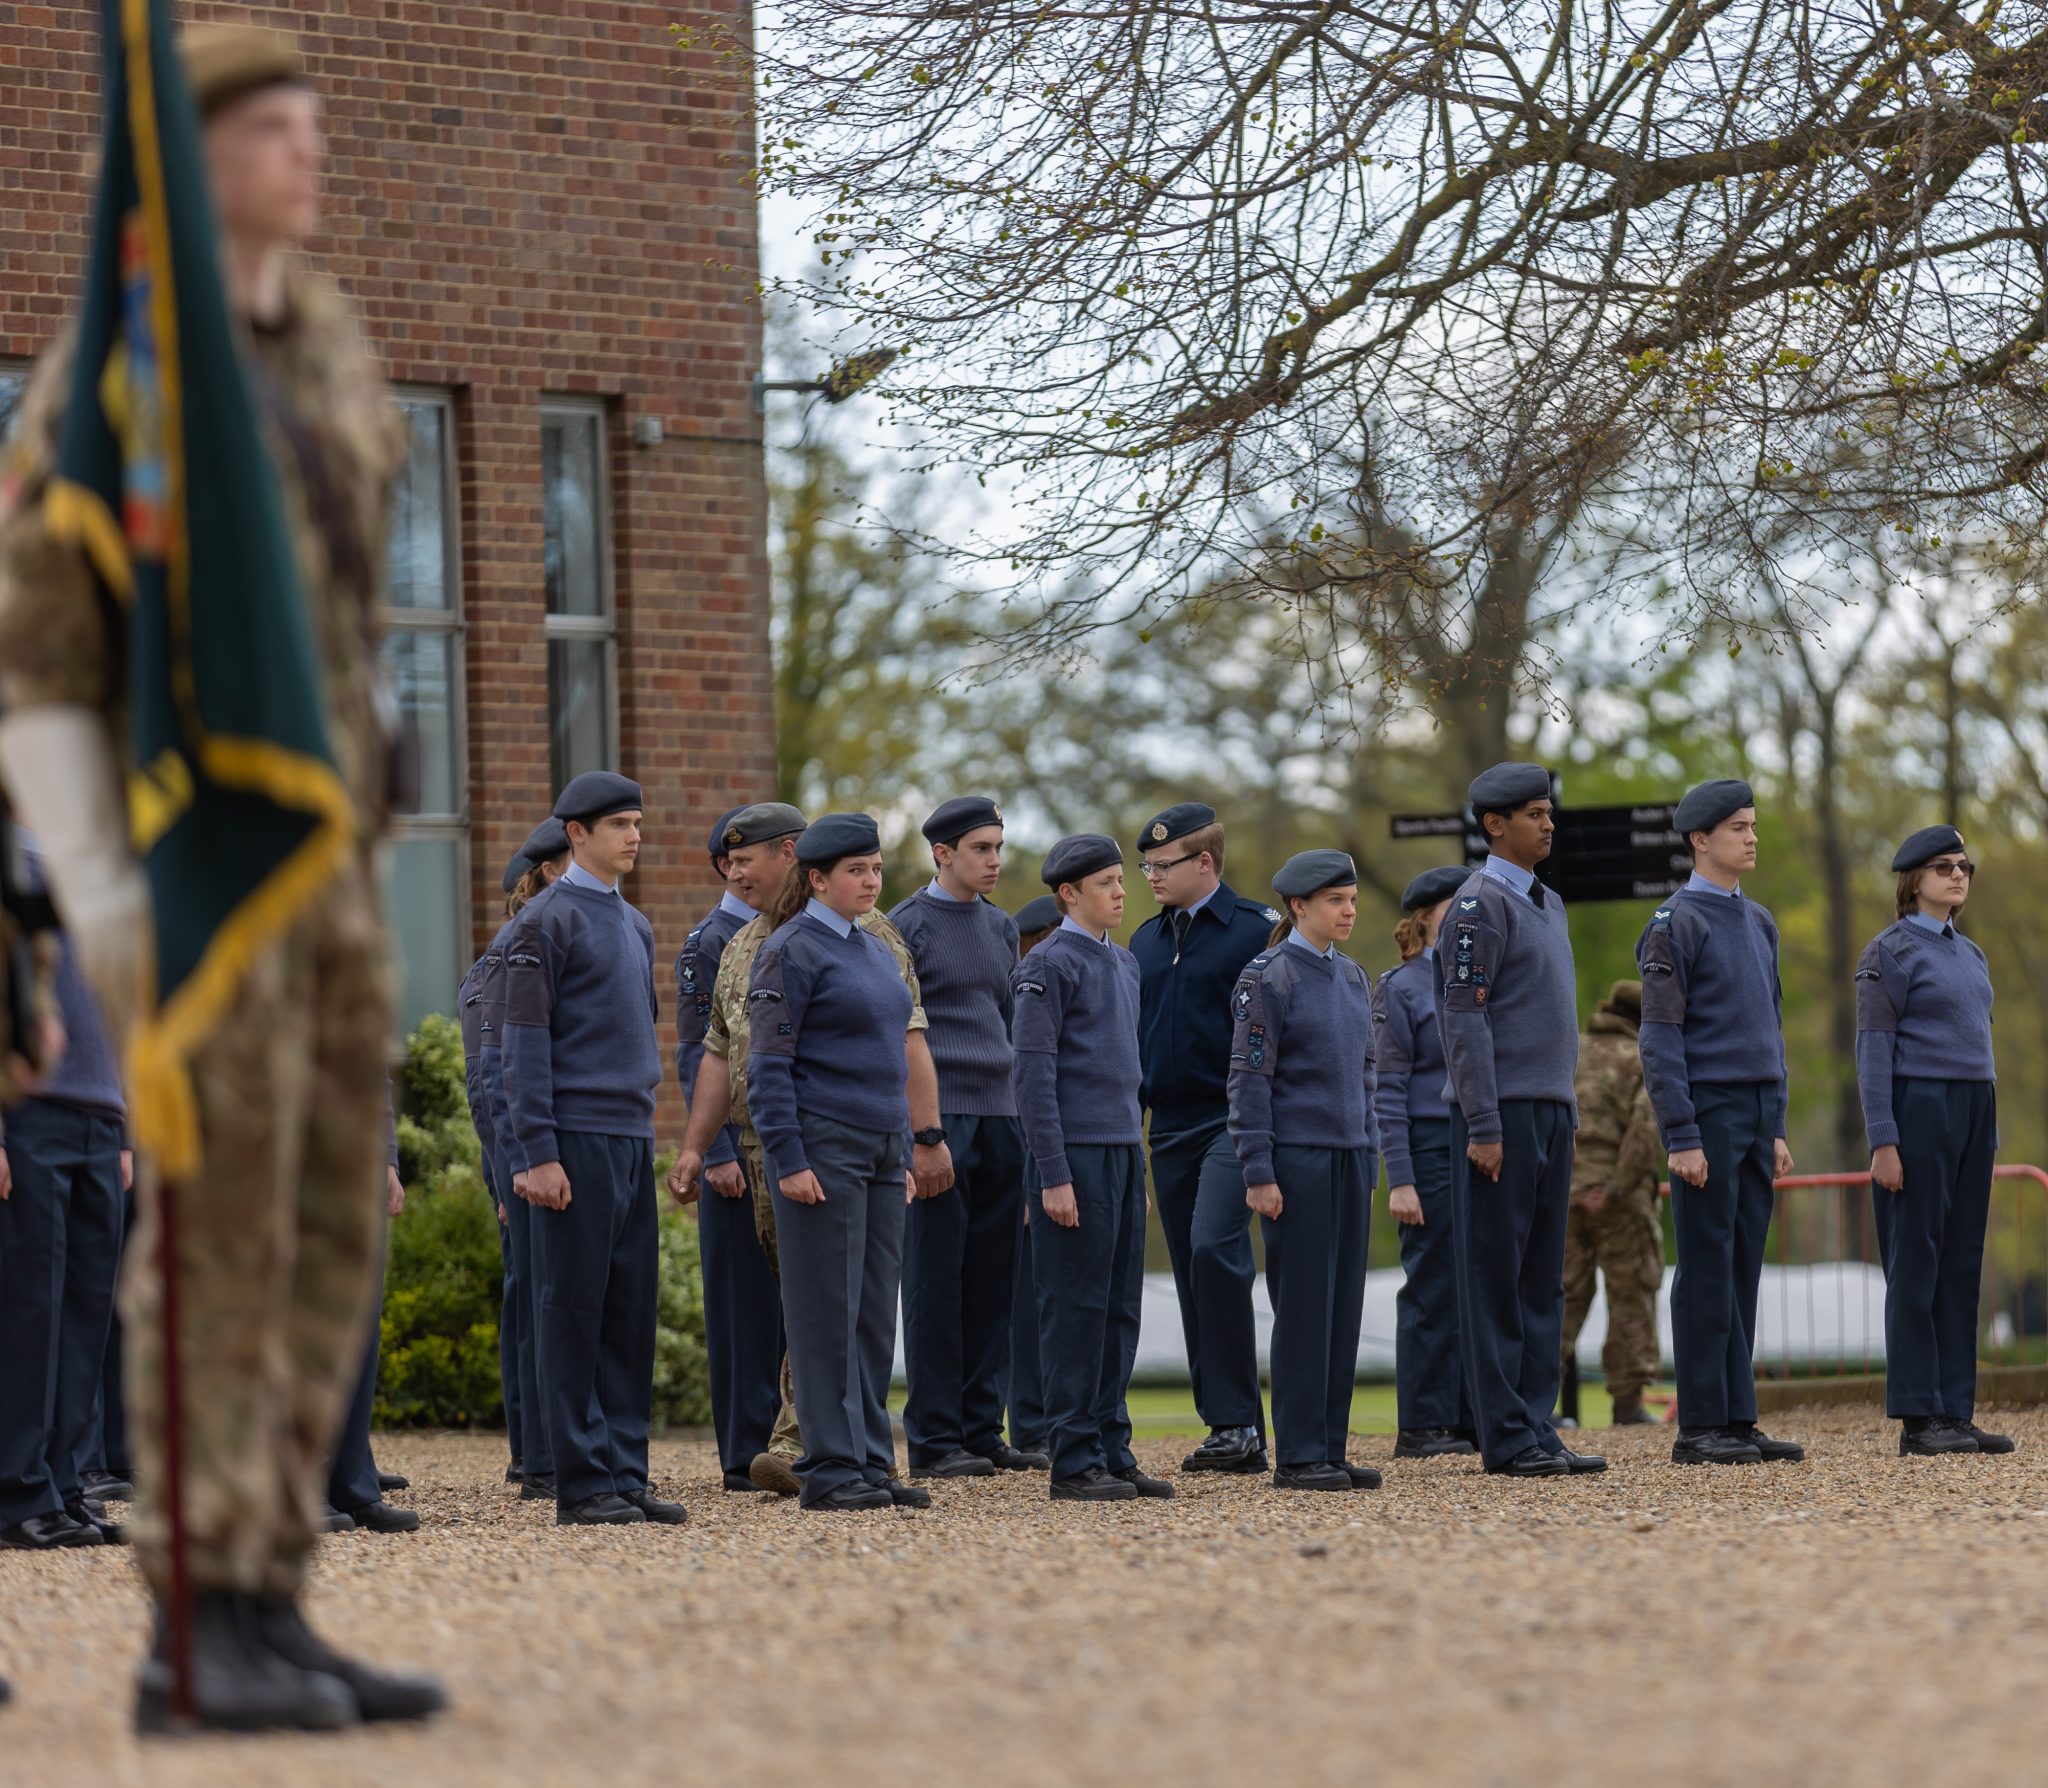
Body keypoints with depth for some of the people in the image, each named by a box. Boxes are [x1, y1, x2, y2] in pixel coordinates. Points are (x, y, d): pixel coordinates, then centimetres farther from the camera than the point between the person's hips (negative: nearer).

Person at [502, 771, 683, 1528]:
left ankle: (626, 1473, 10)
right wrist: (538, 1154, -16)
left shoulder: (635, 925, 18)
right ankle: (582, 1485, -3)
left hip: (633, 1137, 8)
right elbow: (525, 1045, -10)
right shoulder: (547, 921, -6)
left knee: (630, 1314, 7)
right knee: (573, 1313, -4)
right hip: (577, 1141, -8)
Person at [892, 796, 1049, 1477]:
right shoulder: (908, 927, -4)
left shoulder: (1001, 927, 16)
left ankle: (982, 1429, 11)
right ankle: (935, 1441, -1)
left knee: (993, 1285, 6)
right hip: (939, 1121, -6)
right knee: (936, 1286, -4)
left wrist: (1023, 1115, 16)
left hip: (999, 1121, 6)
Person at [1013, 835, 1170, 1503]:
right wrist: (1053, 1176, -16)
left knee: (1119, 1309, 9)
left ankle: (1113, 1451, 14)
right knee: (1076, 1309, -5)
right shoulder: (1049, 965, -8)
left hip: (1124, 1149, 8)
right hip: (1076, 1153, -8)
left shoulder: (1124, 963, 16)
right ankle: (1075, 1462, -2)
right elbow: (1034, 1074, -12)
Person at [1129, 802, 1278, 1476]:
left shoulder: (1258, 930, -4)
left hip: (1234, 1118, -7)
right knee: (1193, 1274, 6)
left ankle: (1236, 1419, -18)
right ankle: (1236, 1437, 11)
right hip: (1169, 1128, 7)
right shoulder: (1145, 941, 15)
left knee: (1213, 1250, -22)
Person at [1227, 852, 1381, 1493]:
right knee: (1302, 1305, -5)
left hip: (1348, 1157, 7)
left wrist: (1368, 1162, 16)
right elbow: (1249, 1078, -11)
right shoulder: (1268, 976, -8)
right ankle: (1297, 1457, -2)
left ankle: (1331, 1450, 11)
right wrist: (1258, 1173, -16)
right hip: (1296, 1159, -7)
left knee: (1344, 1304, 6)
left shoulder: (1354, 978, 14)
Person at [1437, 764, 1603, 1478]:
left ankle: (1537, 1428, 12)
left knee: (1542, 1279, 9)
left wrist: (1566, 1108, 18)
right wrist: (1483, 1126, -19)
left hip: (1551, 1109, 9)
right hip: (1503, 1111, -9)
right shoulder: (1480, 903, -9)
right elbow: (1464, 1019, -15)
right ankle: (1507, 1438, -3)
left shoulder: (1549, 904, 18)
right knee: (1496, 1277, -4)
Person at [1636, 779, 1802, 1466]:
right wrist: (1681, 1139, -17)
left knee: (1743, 1270, 7)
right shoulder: (1676, 923, -8)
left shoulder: (1759, 923, 16)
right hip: (1706, 1112, -7)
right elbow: (1660, 1038, -12)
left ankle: (1739, 1421, 9)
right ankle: (1699, 1428, -4)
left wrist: (1777, 1129, 15)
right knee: (1707, 1271, -6)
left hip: (1757, 1116, 7)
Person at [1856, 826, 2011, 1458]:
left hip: (1971, 1113, 8)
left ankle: (1955, 1412, 6)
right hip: (1917, 1111, -8)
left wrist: (1988, 1144, 16)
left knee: (1960, 1264, 5)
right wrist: (1883, 1141, -17)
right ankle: (1917, 1420, -6)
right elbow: (1873, 1049, -10)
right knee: (1916, 1262, -7)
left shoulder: (1969, 955, 18)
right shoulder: (1889, 951, -5)